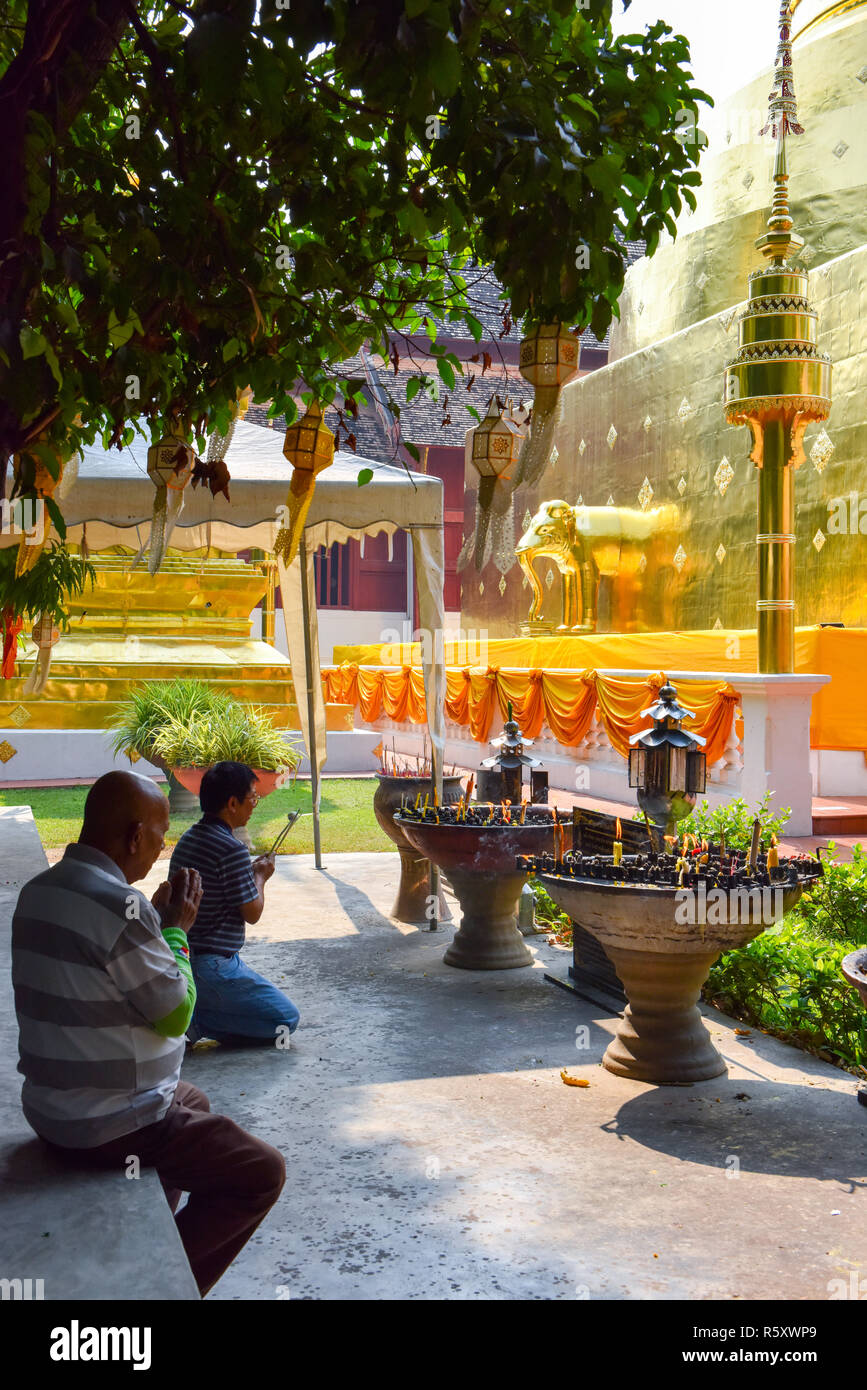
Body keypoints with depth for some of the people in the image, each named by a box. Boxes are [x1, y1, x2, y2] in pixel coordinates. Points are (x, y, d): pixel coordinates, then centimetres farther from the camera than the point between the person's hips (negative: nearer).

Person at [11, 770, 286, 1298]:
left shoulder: (40, 891, 3)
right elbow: (176, 1012, -17)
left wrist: (158, 918, 6)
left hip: (49, 1107, 9)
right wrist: (177, 930, -4)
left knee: (193, 1101, 33)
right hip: (109, 1126, -9)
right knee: (264, 1173, 1)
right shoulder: (119, 905, -26)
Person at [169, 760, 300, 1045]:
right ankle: (193, 1021, -9)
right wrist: (260, 877, 7)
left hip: (181, 958, 9)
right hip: (211, 966, -9)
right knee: (285, 1020, -2)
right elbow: (252, 913, -11)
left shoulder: (188, 838, 9)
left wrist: (250, 870, 16)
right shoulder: (231, 850, -20)